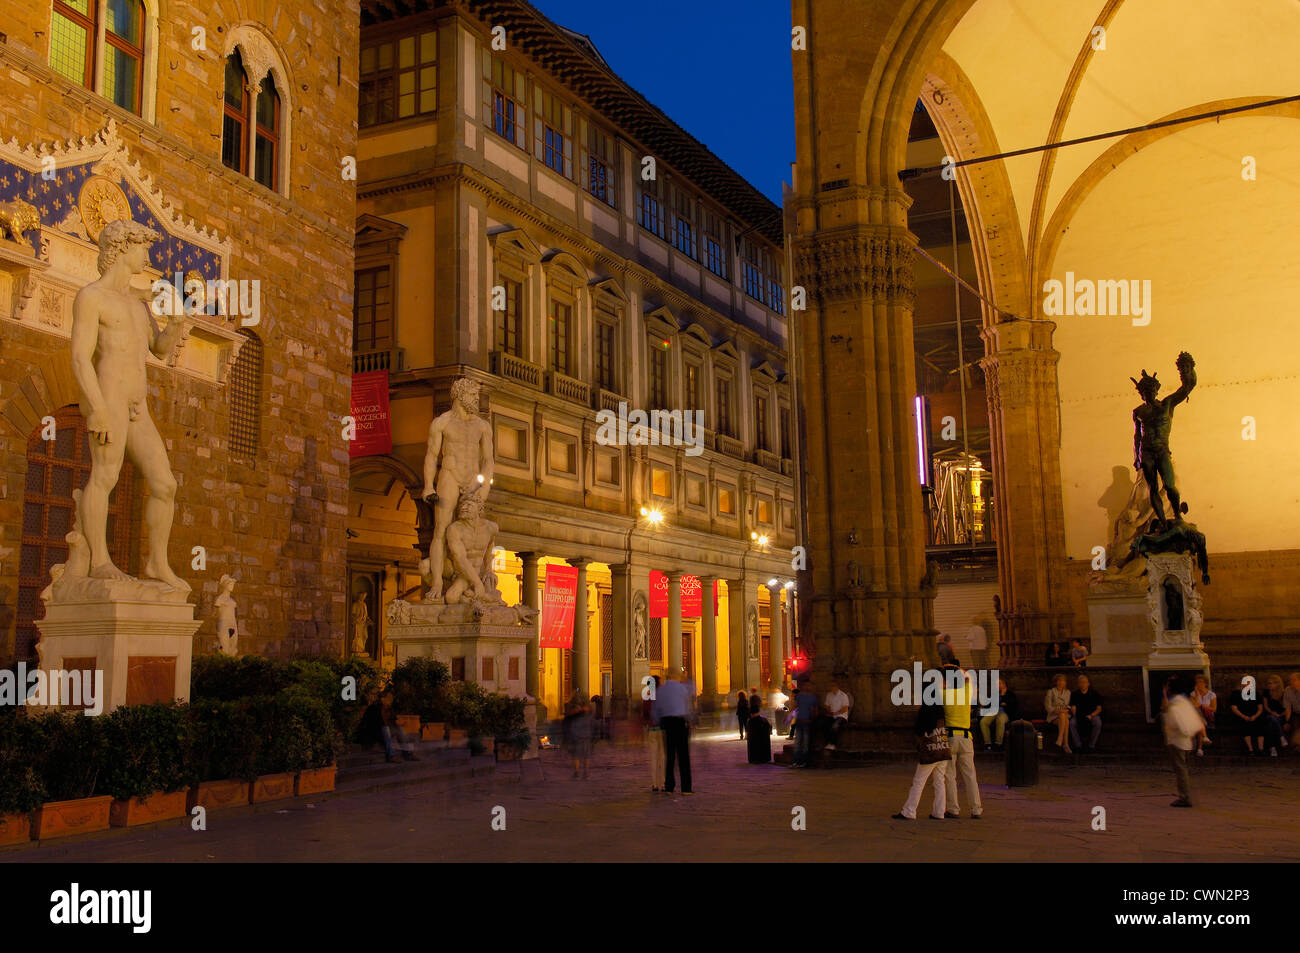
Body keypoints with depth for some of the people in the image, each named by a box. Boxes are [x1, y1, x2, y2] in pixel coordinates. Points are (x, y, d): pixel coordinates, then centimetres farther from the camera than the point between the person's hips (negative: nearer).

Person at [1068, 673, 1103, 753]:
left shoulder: (1094, 694, 2)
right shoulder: (1074, 694, 4)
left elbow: (1099, 708, -1)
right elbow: (1073, 708, -1)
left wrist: (1091, 715, -18)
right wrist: (1076, 716, -22)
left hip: (1092, 715, 0)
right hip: (1079, 716, 0)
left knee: (1098, 723, -35)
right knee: (1071, 723, -33)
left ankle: (1091, 745, -23)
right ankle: (1078, 745, -26)